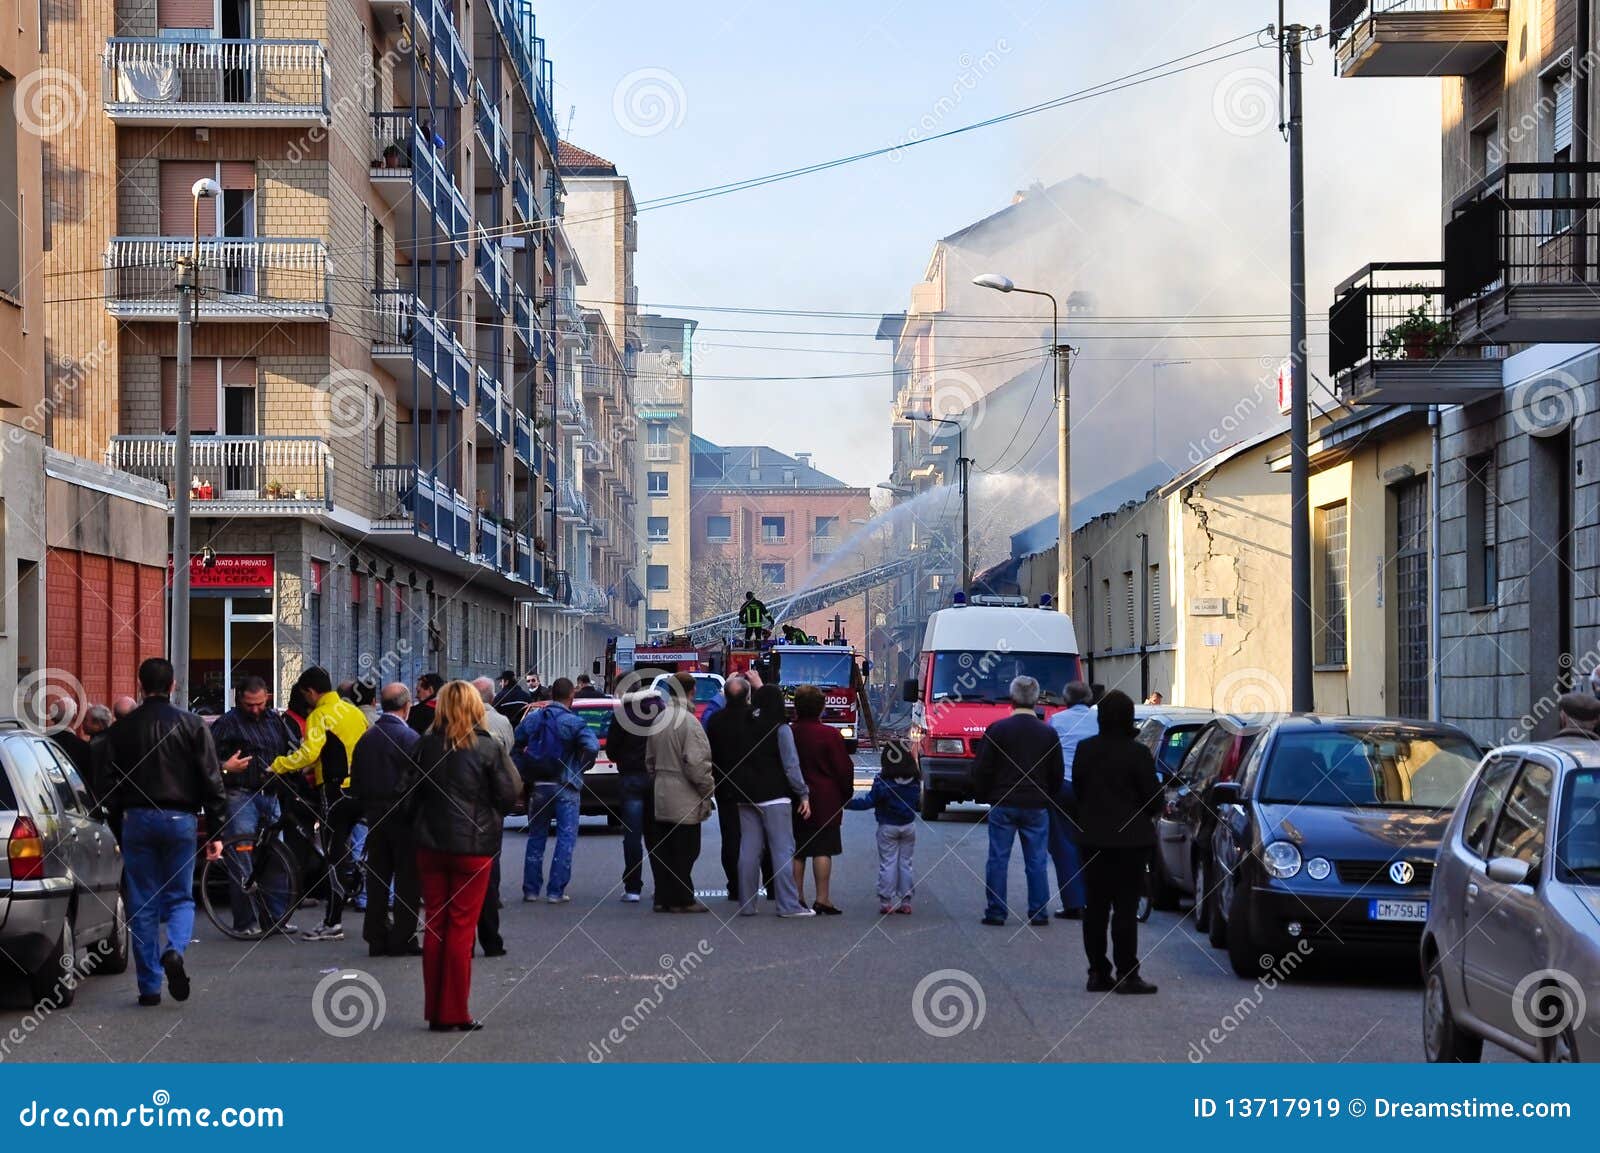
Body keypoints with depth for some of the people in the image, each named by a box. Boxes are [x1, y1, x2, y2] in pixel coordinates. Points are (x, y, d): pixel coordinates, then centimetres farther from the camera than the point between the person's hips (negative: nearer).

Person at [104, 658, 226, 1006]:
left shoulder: (122, 728, 2)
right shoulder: (192, 725, -1)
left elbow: (112, 782, 5)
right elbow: (212, 780, -3)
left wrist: (116, 821, 12)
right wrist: (216, 830, 0)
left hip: (136, 820, 1)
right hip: (180, 820, -1)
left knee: (143, 903, 6)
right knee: (180, 897, 11)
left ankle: (150, 986, 5)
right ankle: (174, 950, -19)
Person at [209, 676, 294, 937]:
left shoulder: (274, 720, 14)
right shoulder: (228, 723, -4)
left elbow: (289, 752, 26)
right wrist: (225, 768, -25)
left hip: (270, 796, 6)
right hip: (240, 796, -6)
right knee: (242, 863, -6)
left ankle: (275, 917, 15)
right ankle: (245, 922, -2)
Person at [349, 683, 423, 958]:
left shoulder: (366, 738, 5)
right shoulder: (410, 738, -14)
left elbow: (355, 780, 10)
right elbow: (418, 780, -15)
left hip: (374, 815, 6)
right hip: (403, 816, -6)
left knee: (377, 877, 12)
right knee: (407, 880, 1)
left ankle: (376, 938, 14)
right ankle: (403, 940, 1)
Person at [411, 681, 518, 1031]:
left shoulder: (425, 746, -2)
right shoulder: (488, 748, -12)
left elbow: (416, 790, 6)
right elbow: (509, 795, -8)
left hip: (430, 845, 3)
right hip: (473, 846, -3)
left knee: (434, 926, 11)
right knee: (461, 928, 3)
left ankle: (434, 1011, 14)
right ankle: (455, 1012, 4)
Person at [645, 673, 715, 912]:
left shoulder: (658, 720, 9)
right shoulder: (688, 722, -16)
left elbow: (650, 759, 17)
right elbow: (695, 763, -20)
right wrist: (707, 788, -8)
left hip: (661, 796, 8)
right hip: (684, 800, -8)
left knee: (663, 850, 10)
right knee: (685, 850, -1)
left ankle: (663, 898, 14)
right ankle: (681, 899, 1)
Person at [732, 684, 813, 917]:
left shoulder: (746, 727, 6)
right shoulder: (780, 729, -8)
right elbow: (791, 766, -10)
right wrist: (804, 794, -4)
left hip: (746, 798, 5)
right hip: (774, 797, -5)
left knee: (749, 850, 7)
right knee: (783, 850, -2)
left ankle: (746, 904, 8)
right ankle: (788, 904, -5)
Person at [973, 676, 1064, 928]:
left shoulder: (997, 730, -6)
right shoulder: (1048, 733, 0)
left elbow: (982, 770, -3)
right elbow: (1057, 774, 6)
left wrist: (986, 796, 11)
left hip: (1002, 805, -2)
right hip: (1036, 807, 2)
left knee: (998, 860, 4)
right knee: (1036, 862, 7)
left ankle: (996, 912, 3)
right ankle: (1039, 913, 7)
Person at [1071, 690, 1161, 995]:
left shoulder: (1085, 750, 1)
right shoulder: (1137, 754, -14)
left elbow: (1077, 790, 9)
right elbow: (1154, 798, -9)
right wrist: (1144, 815, 11)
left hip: (1094, 840, 5)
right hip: (1130, 840, -5)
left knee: (1096, 906, 10)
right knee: (1126, 907, -3)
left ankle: (1098, 972, 12)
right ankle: (1127, 975, -4)